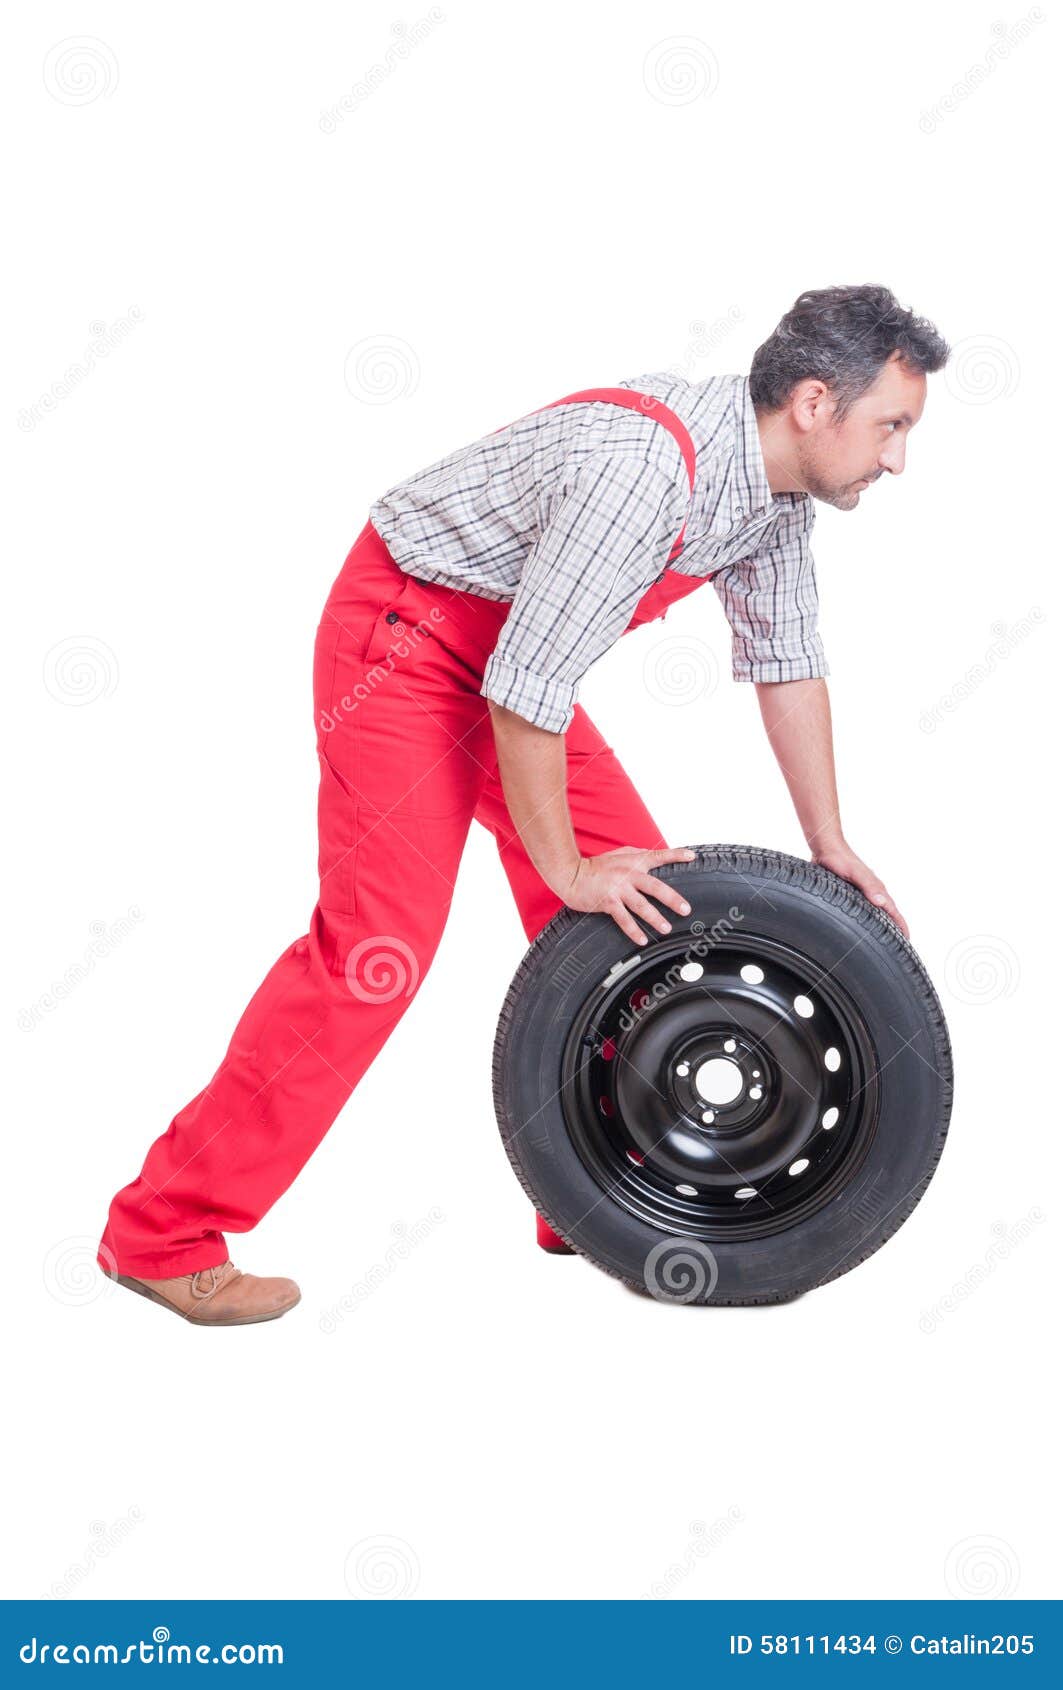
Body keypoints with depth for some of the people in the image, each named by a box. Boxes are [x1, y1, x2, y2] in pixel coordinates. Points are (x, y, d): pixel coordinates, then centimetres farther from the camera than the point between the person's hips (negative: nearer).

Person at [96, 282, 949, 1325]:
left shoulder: (777, 480, -1)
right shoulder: (641, 468, -31)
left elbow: (785, 662, 10)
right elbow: (526, 687, -29)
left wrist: (829, 847, 11)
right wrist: (566, 872, -18)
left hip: (514, 650, 10)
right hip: (407, 637, -9)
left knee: (647, 894, 6)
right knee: (380, 936, -16)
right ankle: (165, 1232, -7)